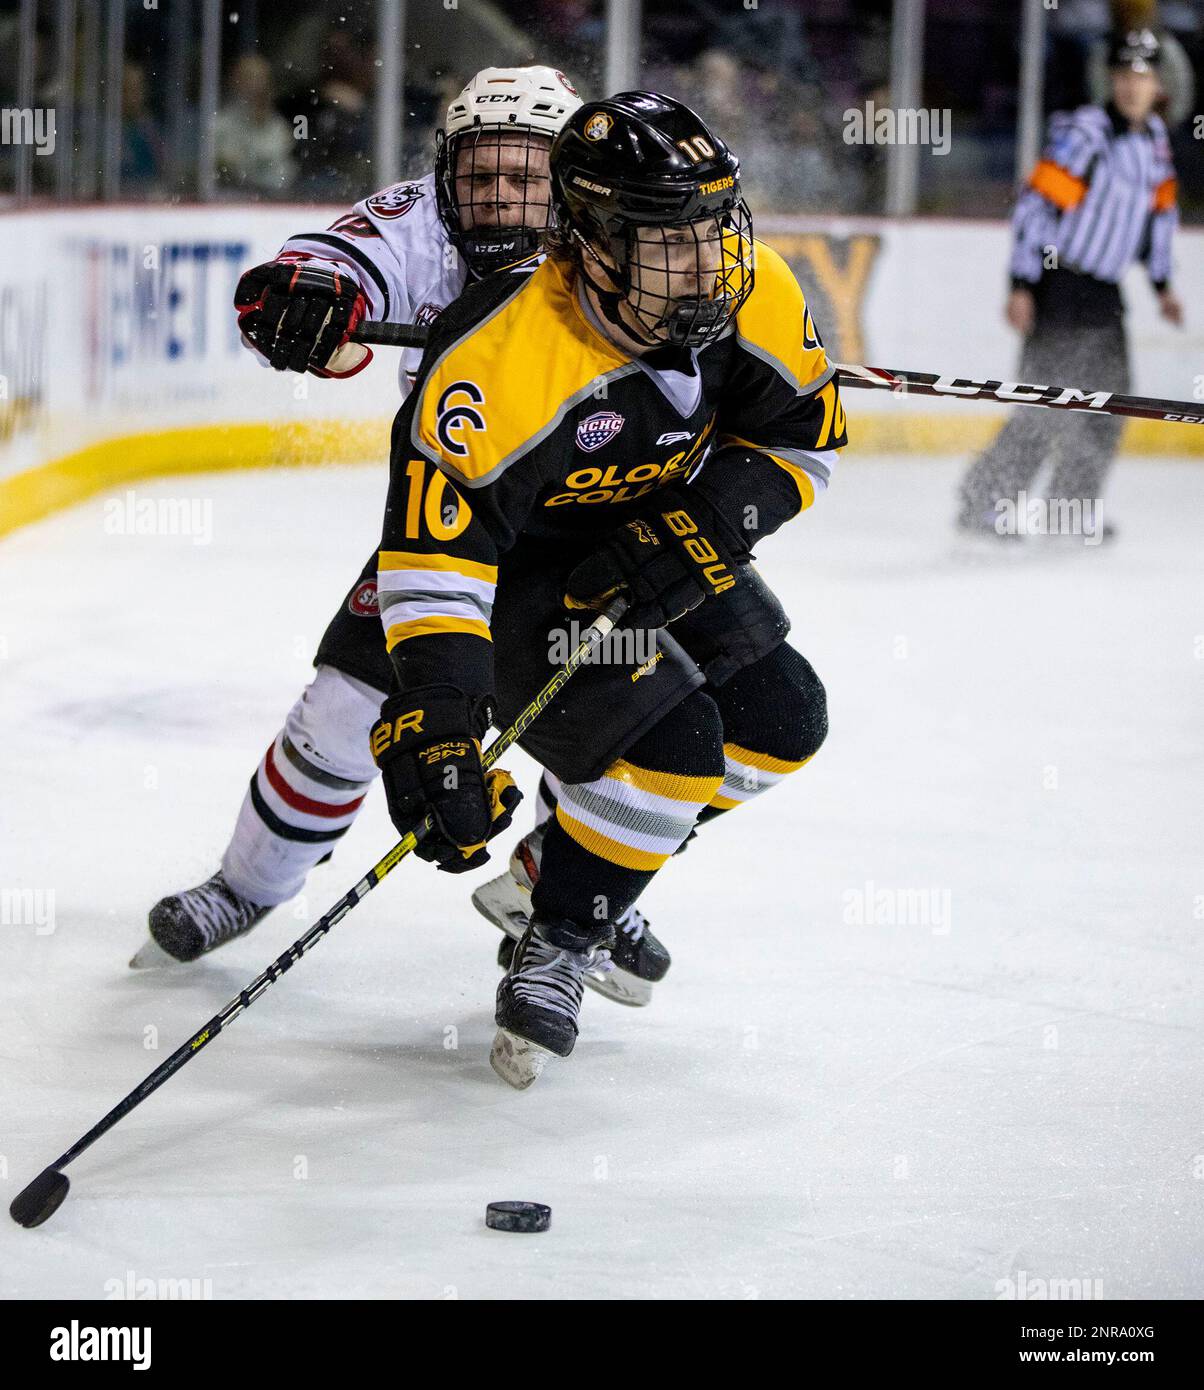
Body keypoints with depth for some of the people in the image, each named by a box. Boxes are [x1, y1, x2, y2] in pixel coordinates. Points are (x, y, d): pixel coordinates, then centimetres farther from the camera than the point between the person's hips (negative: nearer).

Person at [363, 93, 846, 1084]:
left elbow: (804, 438, -6)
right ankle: (554, 949, -2)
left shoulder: (753, 294, -21)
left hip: (653, 548, 7)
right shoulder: (507, 357, -38)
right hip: (518, 566, -7)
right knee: (670, 739, -23)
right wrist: (436, 727, -49)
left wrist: (692, 531, -23)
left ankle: (562, 871, 25)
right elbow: (437, 546, -41)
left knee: (781, 722, 9)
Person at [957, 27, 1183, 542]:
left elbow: (1159, 210, 21)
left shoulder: (1154, 138, 8)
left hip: (1103, 288, 8)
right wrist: (1022, 286, -23)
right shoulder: (1084, 133, -17)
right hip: (1058, 282, -8)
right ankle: (982, 501, -8)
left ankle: (1072, 506, 22)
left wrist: (1162, 283, 20)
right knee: (1052, 401, -13)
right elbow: (1037, 204, -19)